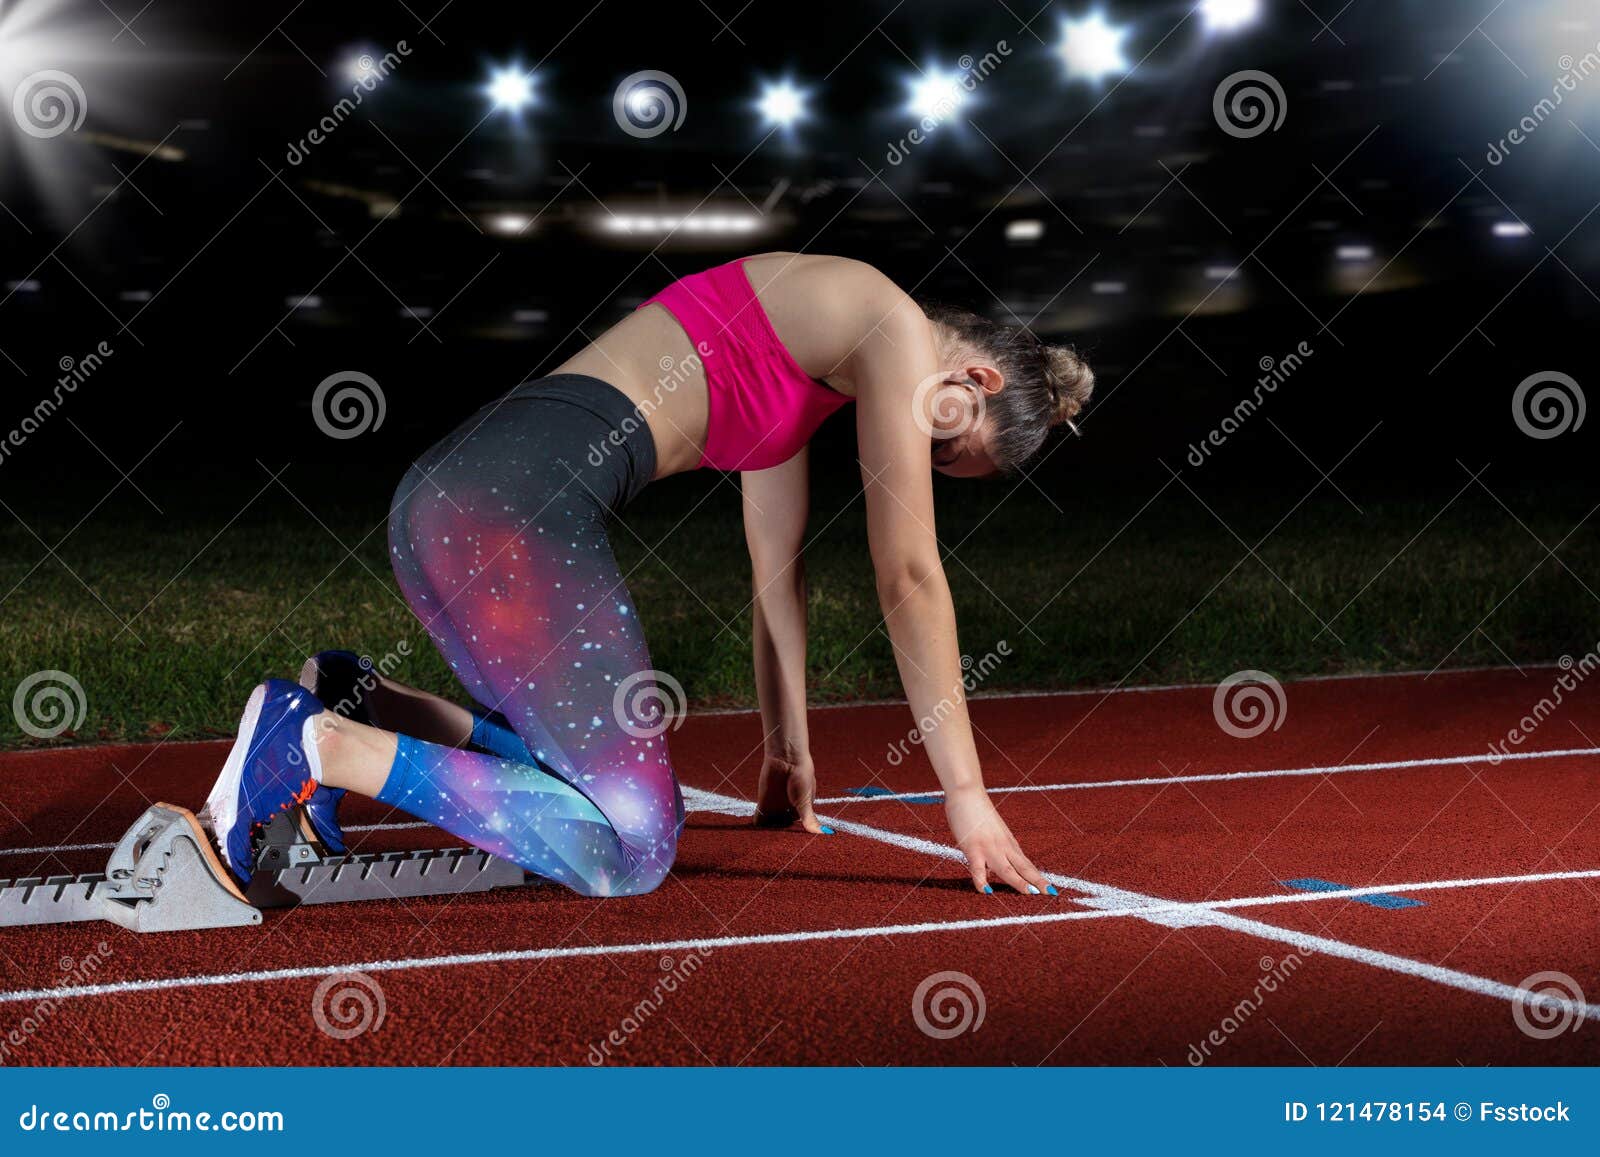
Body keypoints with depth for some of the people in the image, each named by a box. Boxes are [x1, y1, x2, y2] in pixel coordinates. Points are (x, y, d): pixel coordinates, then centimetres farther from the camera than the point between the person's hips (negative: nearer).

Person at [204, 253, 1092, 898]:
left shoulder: (807, 367, 26)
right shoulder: (894, 329, -1)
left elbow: (778, 572, 31)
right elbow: (909, 582, -1)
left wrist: (787, 758, 34)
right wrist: (966, 793, 3)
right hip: (515, 502, -10)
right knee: (632, 847, -10)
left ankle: (356, 702, 15)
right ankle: (326, 746, -13)